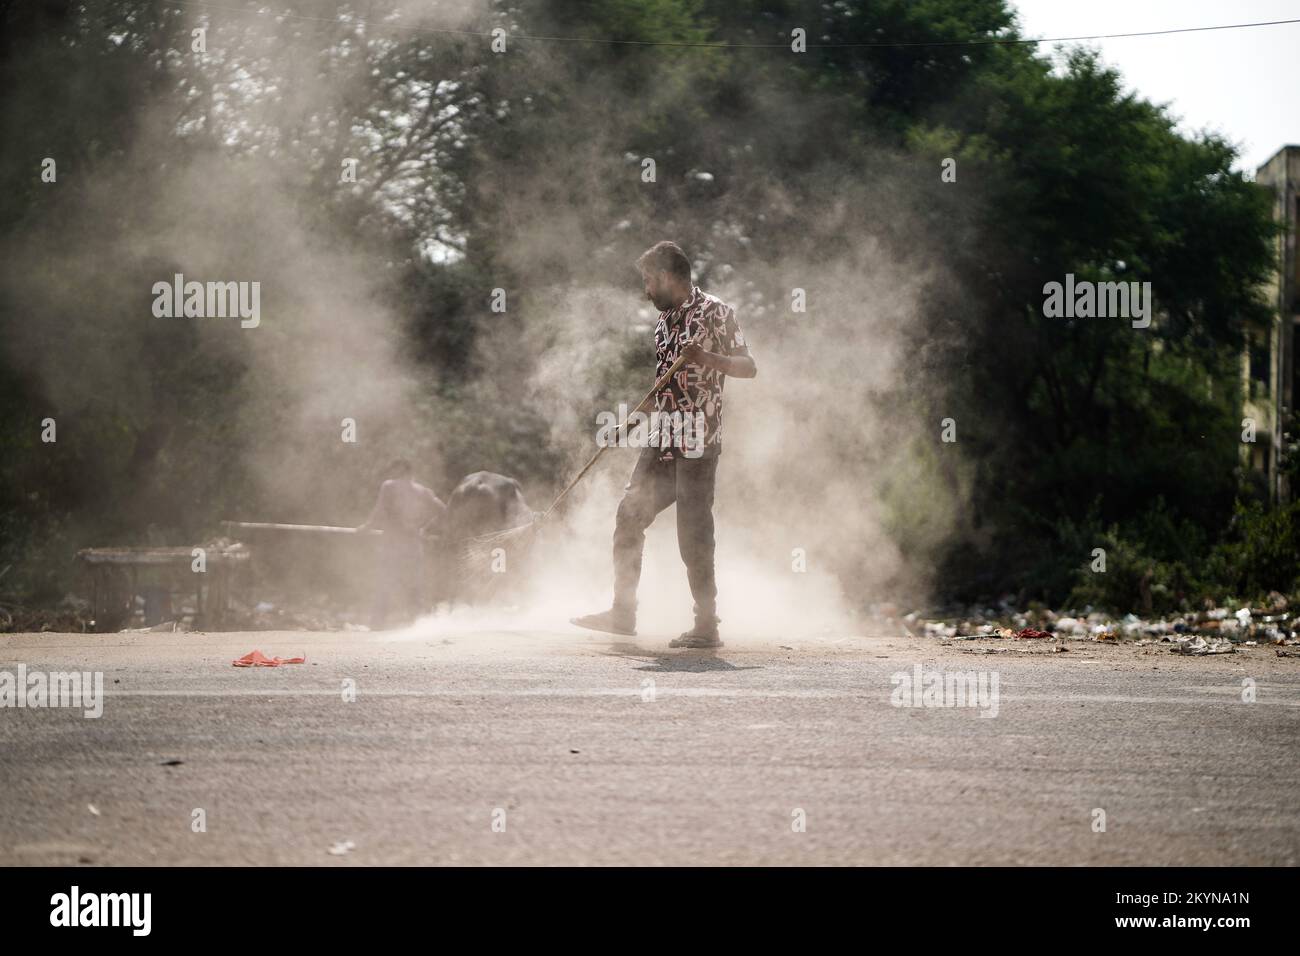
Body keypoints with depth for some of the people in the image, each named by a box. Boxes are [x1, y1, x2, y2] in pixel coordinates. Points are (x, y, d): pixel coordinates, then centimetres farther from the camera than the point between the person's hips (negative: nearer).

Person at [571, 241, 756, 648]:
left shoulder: (715, 313, -9)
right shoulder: (666, 318, 16)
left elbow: (748, 367, -14)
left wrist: (708, 359, -30)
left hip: (697, 443, -9)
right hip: (662, 440, 9)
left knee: (693, 534, -7)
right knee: (629, 516, 8)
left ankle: (707, 627, -1)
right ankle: (623, 614, 16)